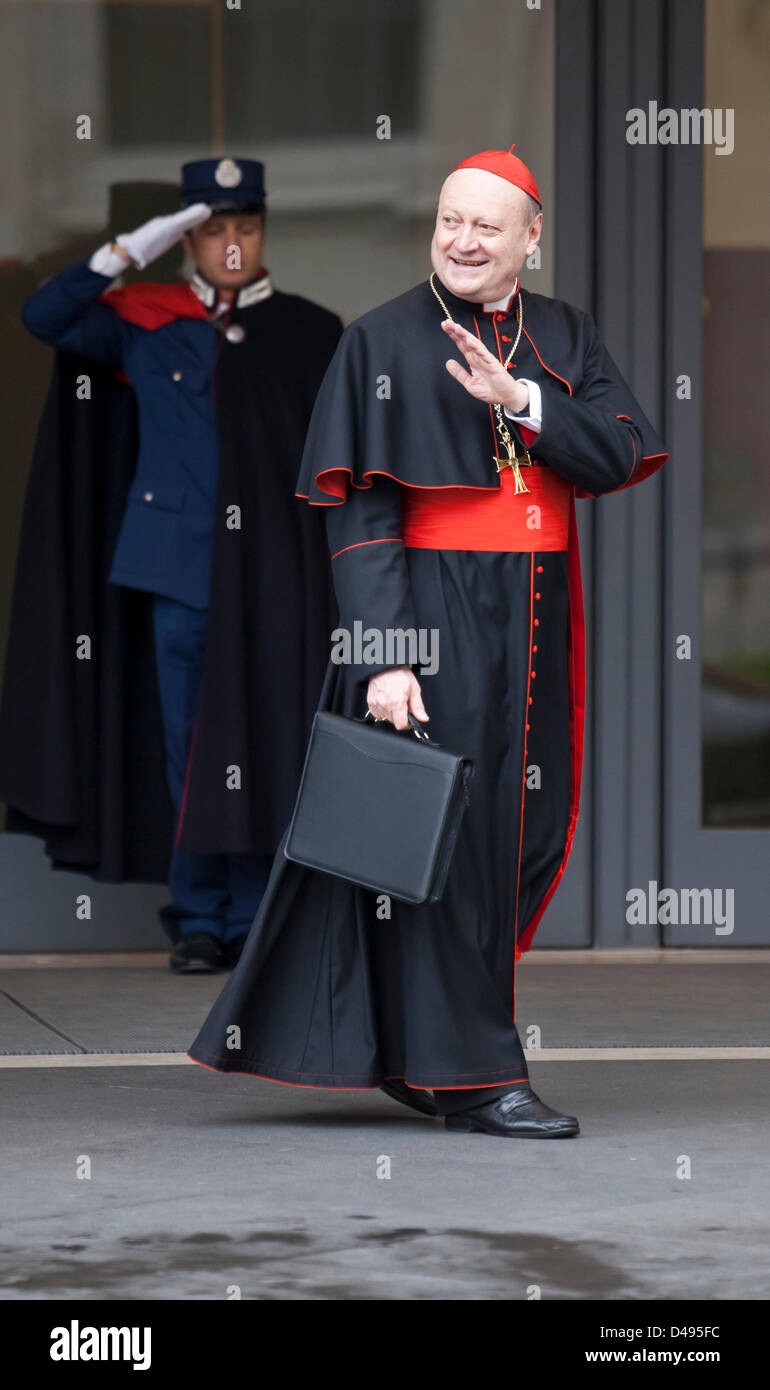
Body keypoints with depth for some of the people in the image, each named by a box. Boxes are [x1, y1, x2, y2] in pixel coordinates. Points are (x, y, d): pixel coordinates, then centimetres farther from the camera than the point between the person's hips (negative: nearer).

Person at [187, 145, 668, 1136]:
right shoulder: (384, 341, -4)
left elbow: (617, 458, -3)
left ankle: (405, 1041, 22)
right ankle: (468, 1073, 2)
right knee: (444, 830, -4)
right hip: (430, 613, -5)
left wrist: (518, 400, -18)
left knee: (531, 830, 7)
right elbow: (360, 514, -10)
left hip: (537, 620, 5)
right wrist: (381, 656, -19)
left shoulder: (566, 338, 10)